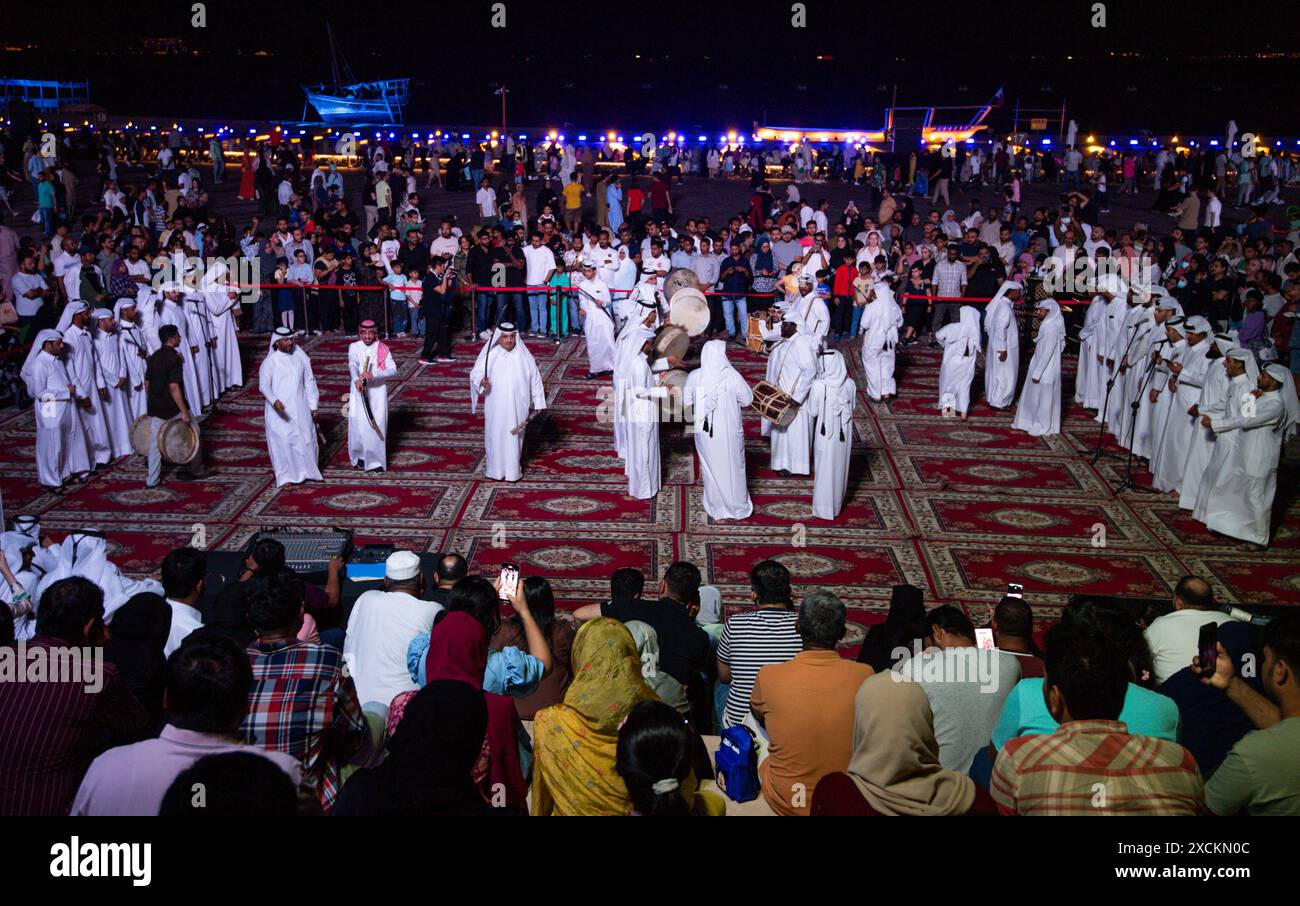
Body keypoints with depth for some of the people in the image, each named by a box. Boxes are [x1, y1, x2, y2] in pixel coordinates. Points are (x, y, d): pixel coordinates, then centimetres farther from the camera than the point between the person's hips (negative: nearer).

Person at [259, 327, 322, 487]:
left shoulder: (300, 357, 6)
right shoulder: (270, 361, -4)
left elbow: (309, 381, 11)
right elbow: (264, 385, -9)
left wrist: (313, 405, 7)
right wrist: (275, 401, -27)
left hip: (300, 408, 3)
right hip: (279, 410, -3)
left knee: (306, 438, 5)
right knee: (282, 441, -5)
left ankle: (306, 471, 22)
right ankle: (285, 476, 3)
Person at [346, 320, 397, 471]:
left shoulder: (383, 349, -1)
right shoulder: (354, 347, -1)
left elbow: (393, 370, -12)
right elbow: (352, 365, -18)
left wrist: (373, 375, -28)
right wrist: (356, 379, -40)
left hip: (378, 391, 0)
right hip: (360, 391, 0)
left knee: (377, 425, -3)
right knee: (360, 424, -2)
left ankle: (377, 460, 5)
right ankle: (360, 455, 17)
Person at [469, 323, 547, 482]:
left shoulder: (523, 355, -1)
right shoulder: (490, 355, -5)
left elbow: (535, 378, 4)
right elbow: (475, 373, -5)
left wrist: (537, 402, 4)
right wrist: (481, 382, -28)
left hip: (517, 406, 1)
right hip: (496, 406, 0)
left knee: (514, 437, 6)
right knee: (496, 436, 6)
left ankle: (513, 469, 17)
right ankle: (496, 468, 18)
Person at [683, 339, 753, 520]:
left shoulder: (694, 377, -11)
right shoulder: (732, 376, -18)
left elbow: (687, 401, 3)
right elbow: (747, 399, -8)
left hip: (705, 432, 2)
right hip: (729, 432, -2)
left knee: (711, 469, 18)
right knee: (732, 468, 16)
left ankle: (717, 508, 28)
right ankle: (737, 508, 28)